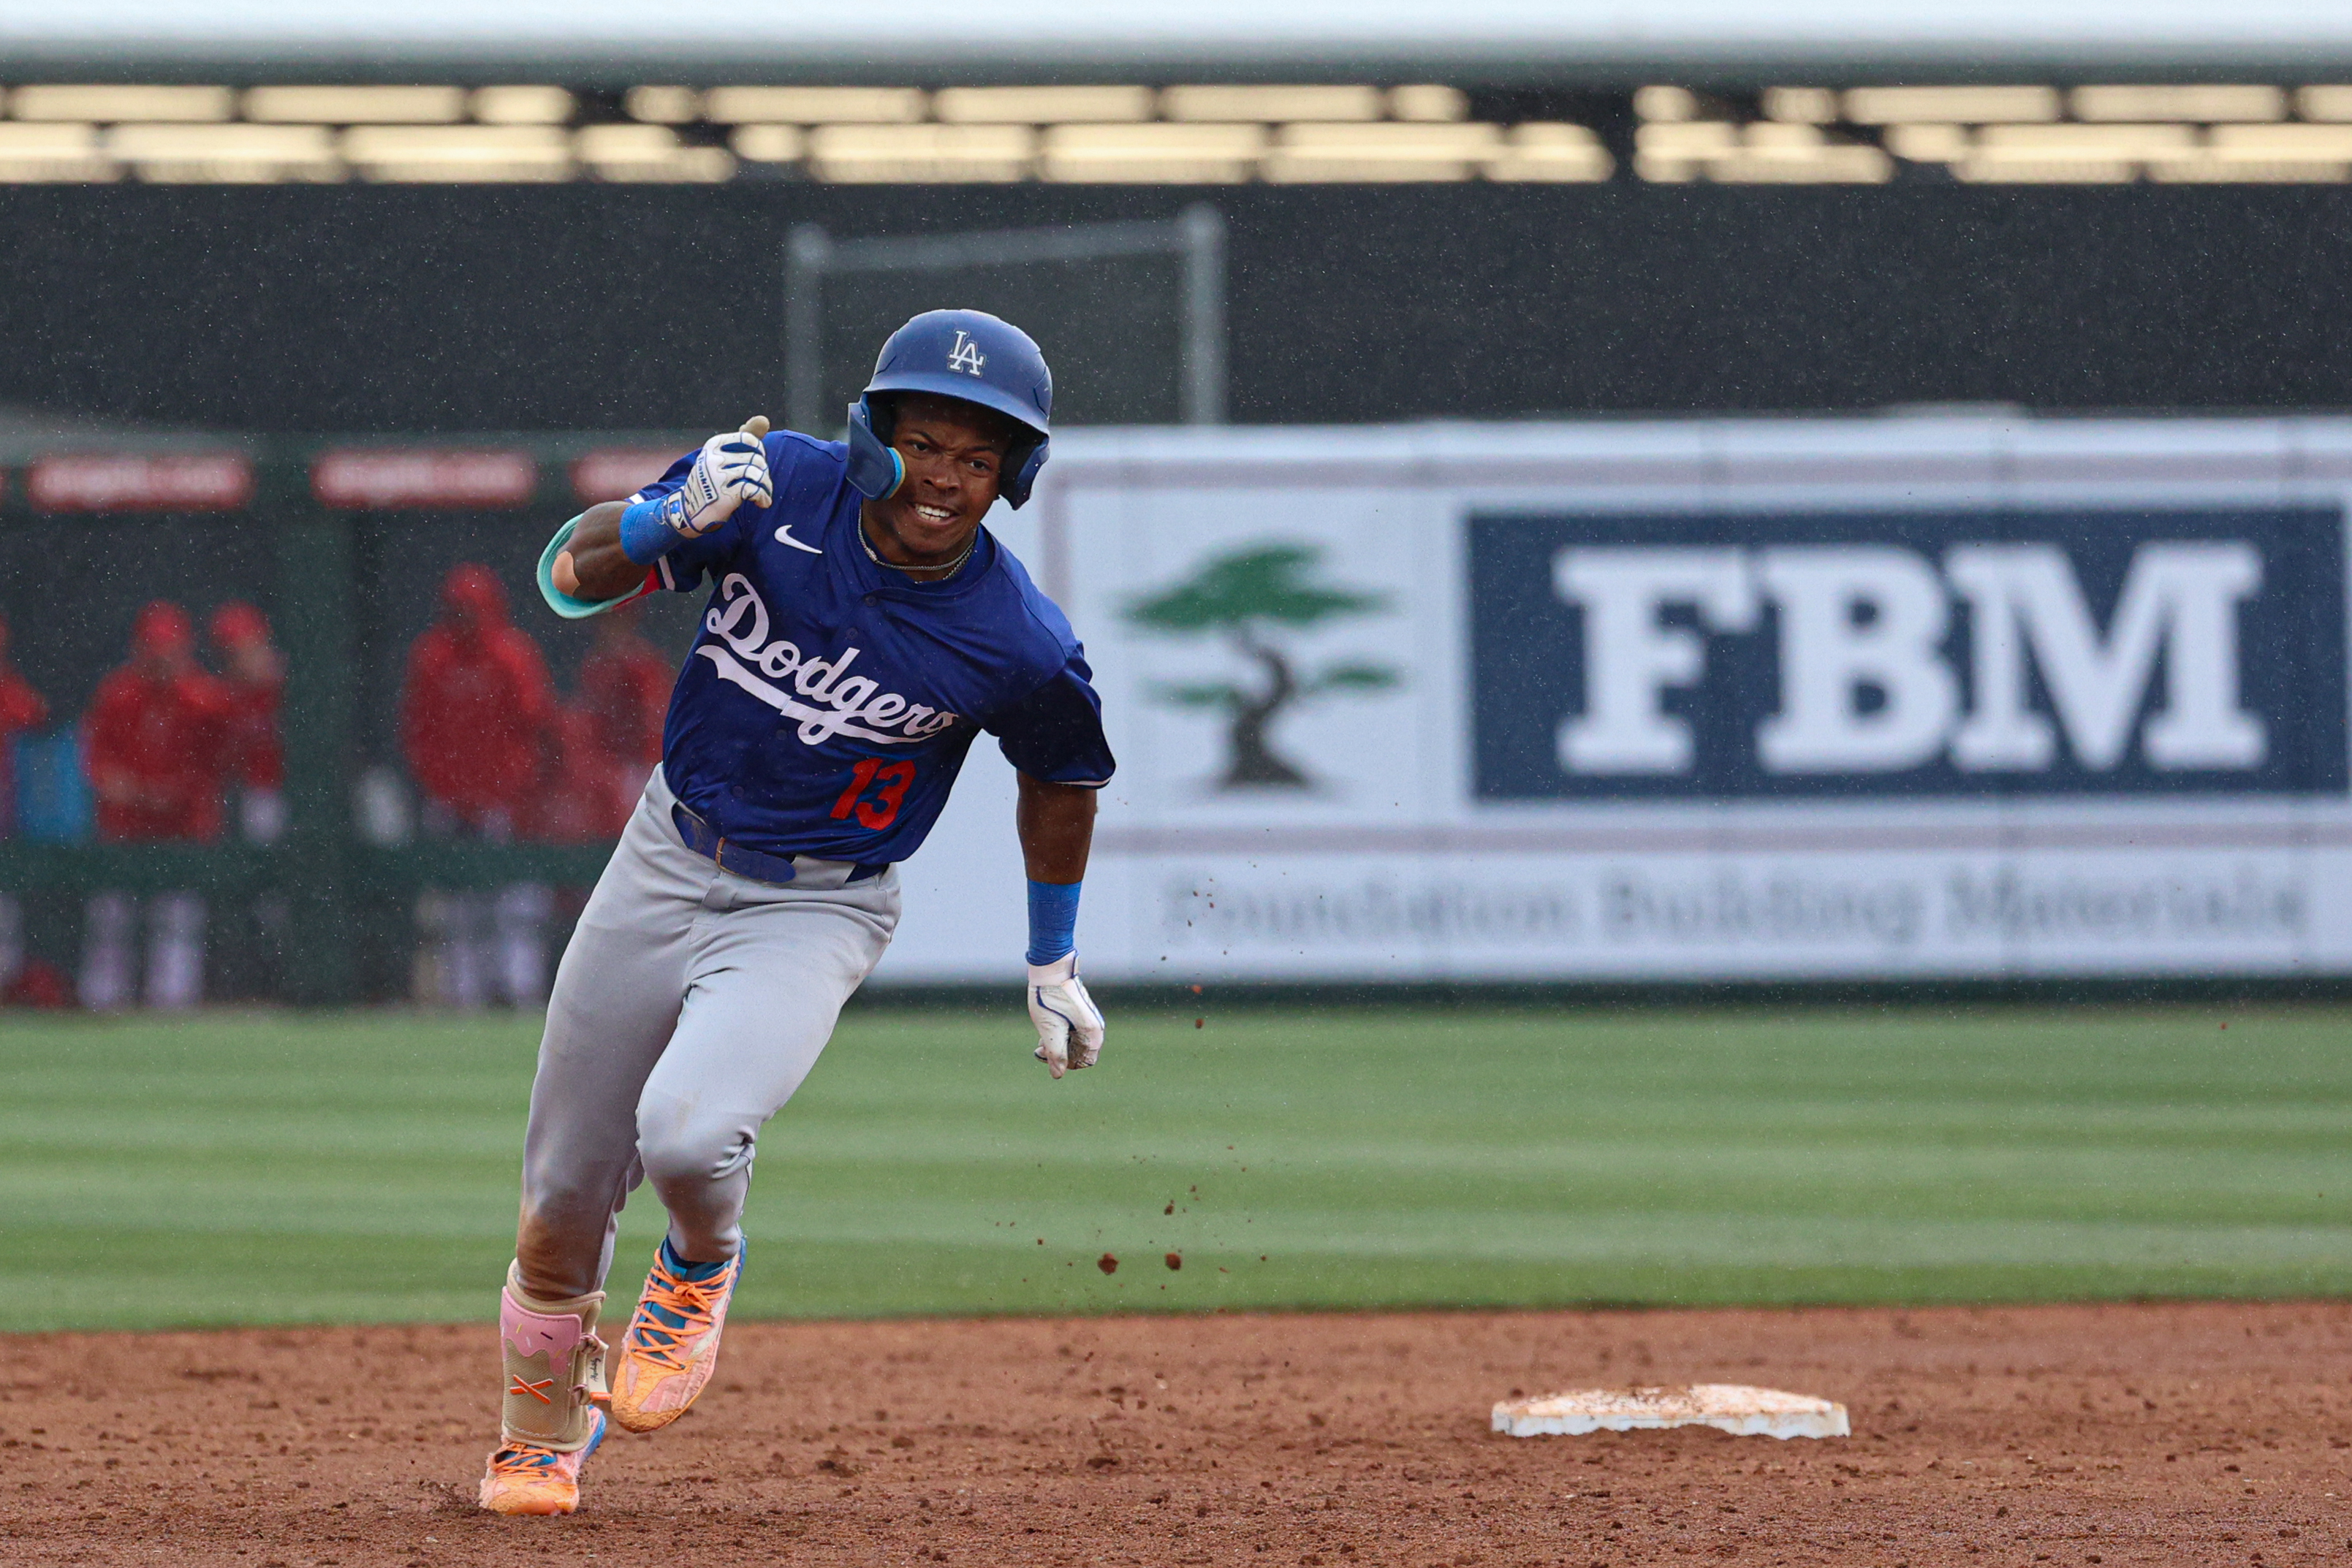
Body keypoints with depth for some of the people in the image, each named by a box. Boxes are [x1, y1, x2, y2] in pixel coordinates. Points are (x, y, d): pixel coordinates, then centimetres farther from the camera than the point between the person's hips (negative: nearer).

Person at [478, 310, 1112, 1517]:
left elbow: (1061, 781, 3)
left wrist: (1054, 960, 11)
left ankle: (700, 1269, 8)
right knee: (563, 1199, 9)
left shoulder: (1022, 646, -18)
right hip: (666, 865, 3)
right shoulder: (781, 489, -15)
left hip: (816, 910, -3)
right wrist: (674, 519, -33)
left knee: (685, 1133, -30)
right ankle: (543, 1425, 38)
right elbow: (571, 576, -13)